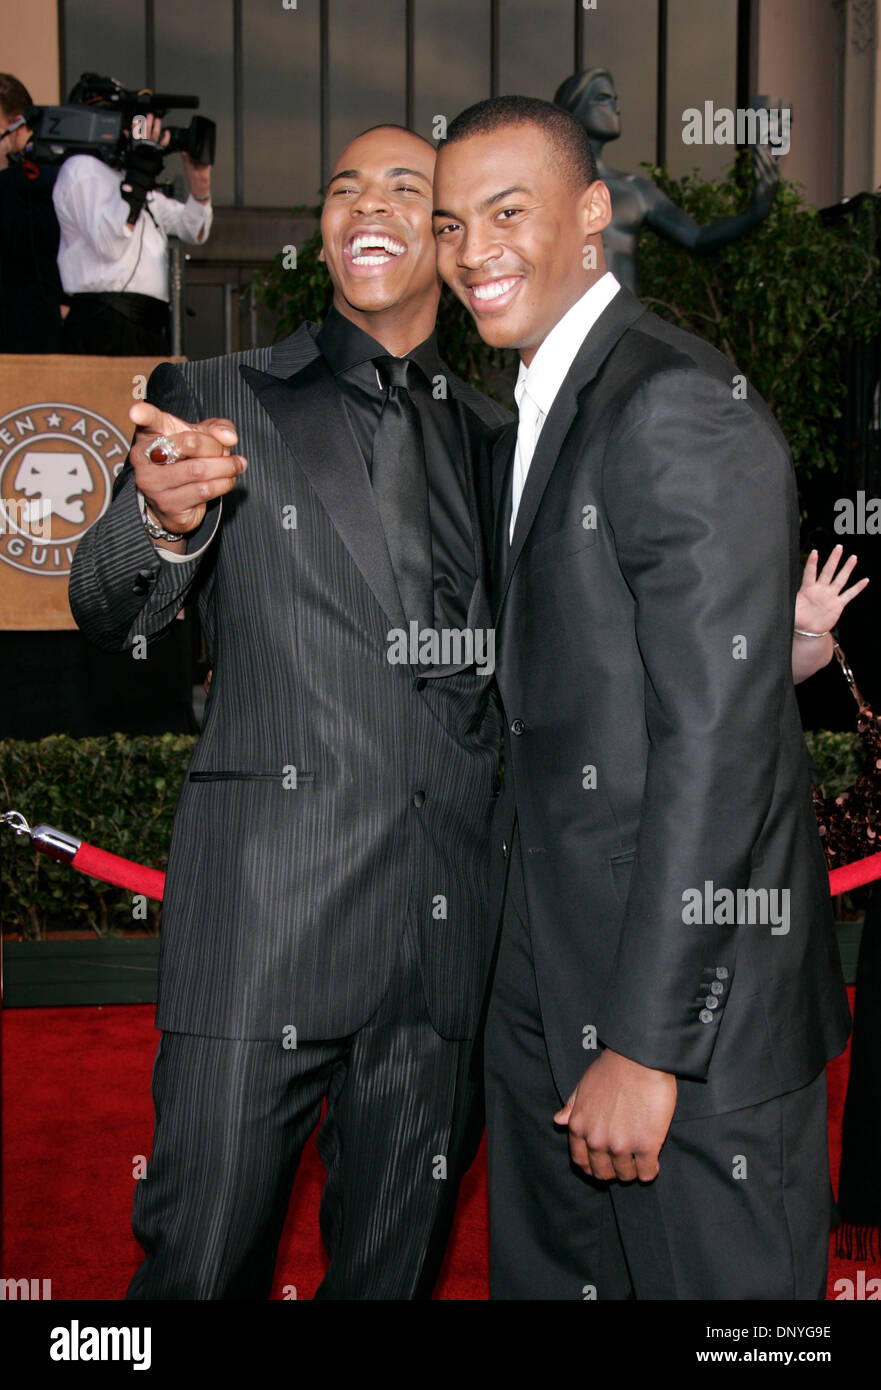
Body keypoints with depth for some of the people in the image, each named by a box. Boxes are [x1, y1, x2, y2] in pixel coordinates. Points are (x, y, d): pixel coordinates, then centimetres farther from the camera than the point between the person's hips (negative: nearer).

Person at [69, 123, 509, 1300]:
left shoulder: (496, 440, 15)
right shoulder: (217, 398, 6)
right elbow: (107, 616, 0)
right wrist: (163, 521, -22)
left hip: (449, 930, 3)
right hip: (264, 913, -3)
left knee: (393, 1266, 13)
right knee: (201, 1265, 0)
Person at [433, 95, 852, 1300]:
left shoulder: (681, 412, -17)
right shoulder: (530, 422, 14)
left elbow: (716, 737, -22)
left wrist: (645, 1042, -21)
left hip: (689, 990, -9)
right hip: (547, 975, 9)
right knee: (545, 1270, 20)